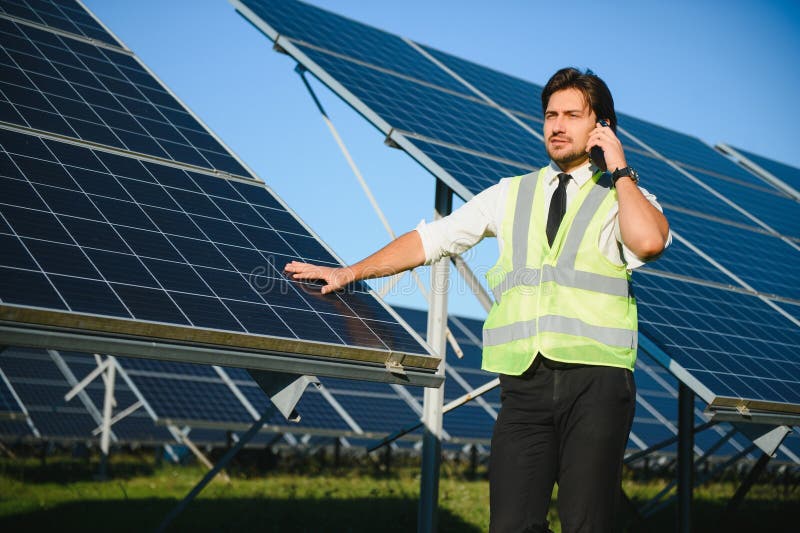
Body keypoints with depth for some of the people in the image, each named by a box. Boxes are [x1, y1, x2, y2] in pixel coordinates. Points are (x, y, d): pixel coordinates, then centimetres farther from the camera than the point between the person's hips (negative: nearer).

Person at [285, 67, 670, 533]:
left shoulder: (625, 196, 10)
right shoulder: (512, 194, 20)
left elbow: (649, 241, -14)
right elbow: (431, 238, 20)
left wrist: (620, 168, -3)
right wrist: (349, 273, 15)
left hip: (595, 380, -3)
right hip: (526, 384, 3)